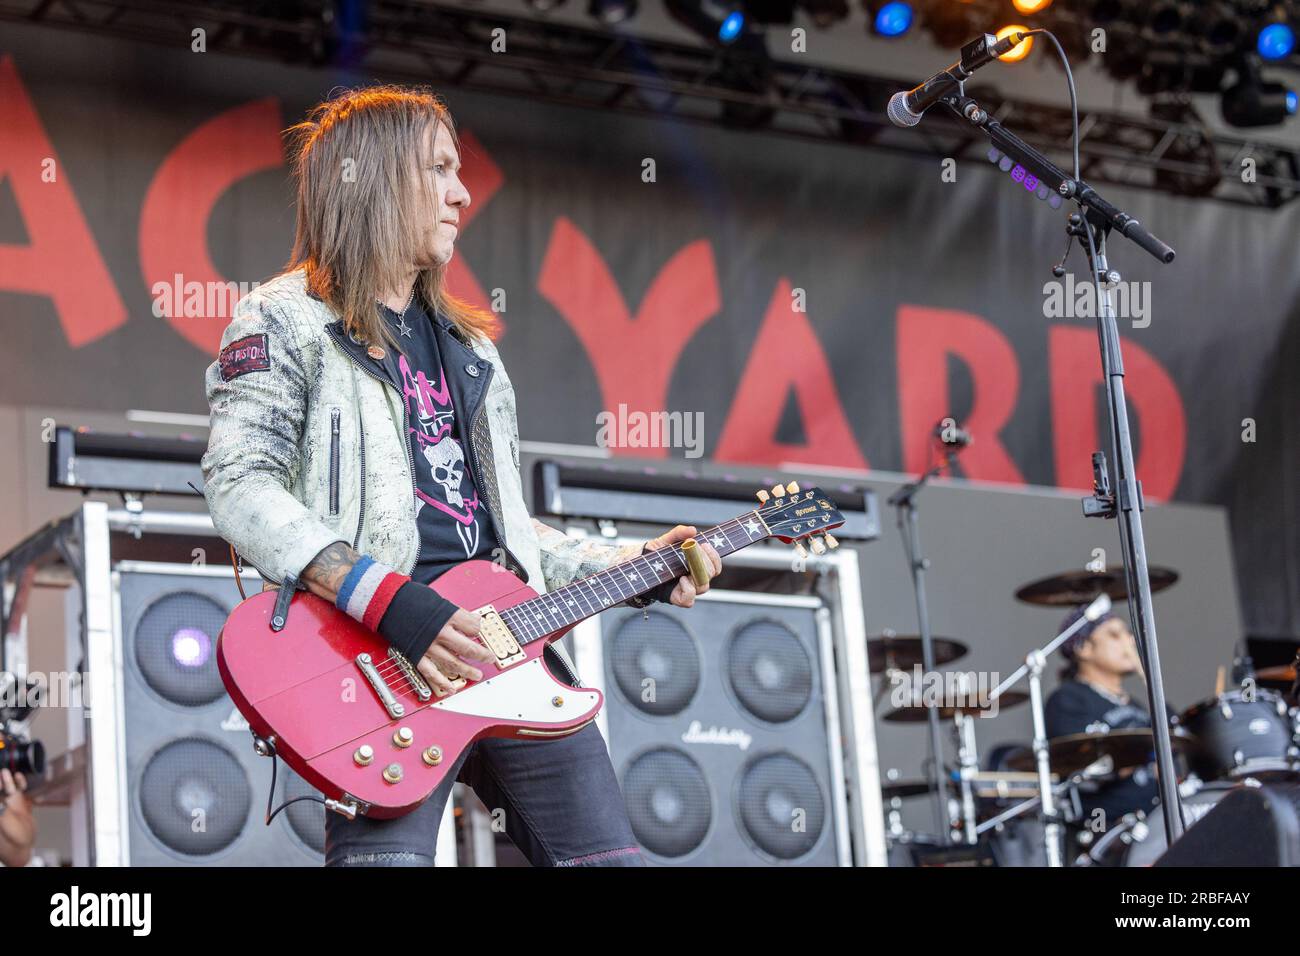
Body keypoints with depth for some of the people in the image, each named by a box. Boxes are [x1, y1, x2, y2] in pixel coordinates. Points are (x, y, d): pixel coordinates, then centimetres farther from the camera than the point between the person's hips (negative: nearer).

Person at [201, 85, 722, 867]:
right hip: (379, 656, -7)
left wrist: (633, 568, 14)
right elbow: (239, 486, -11)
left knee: (609, 854, 3)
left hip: (507, 641, 7)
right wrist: (389, 603, -21)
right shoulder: (288, 320, 3)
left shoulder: (467, 344, 26)